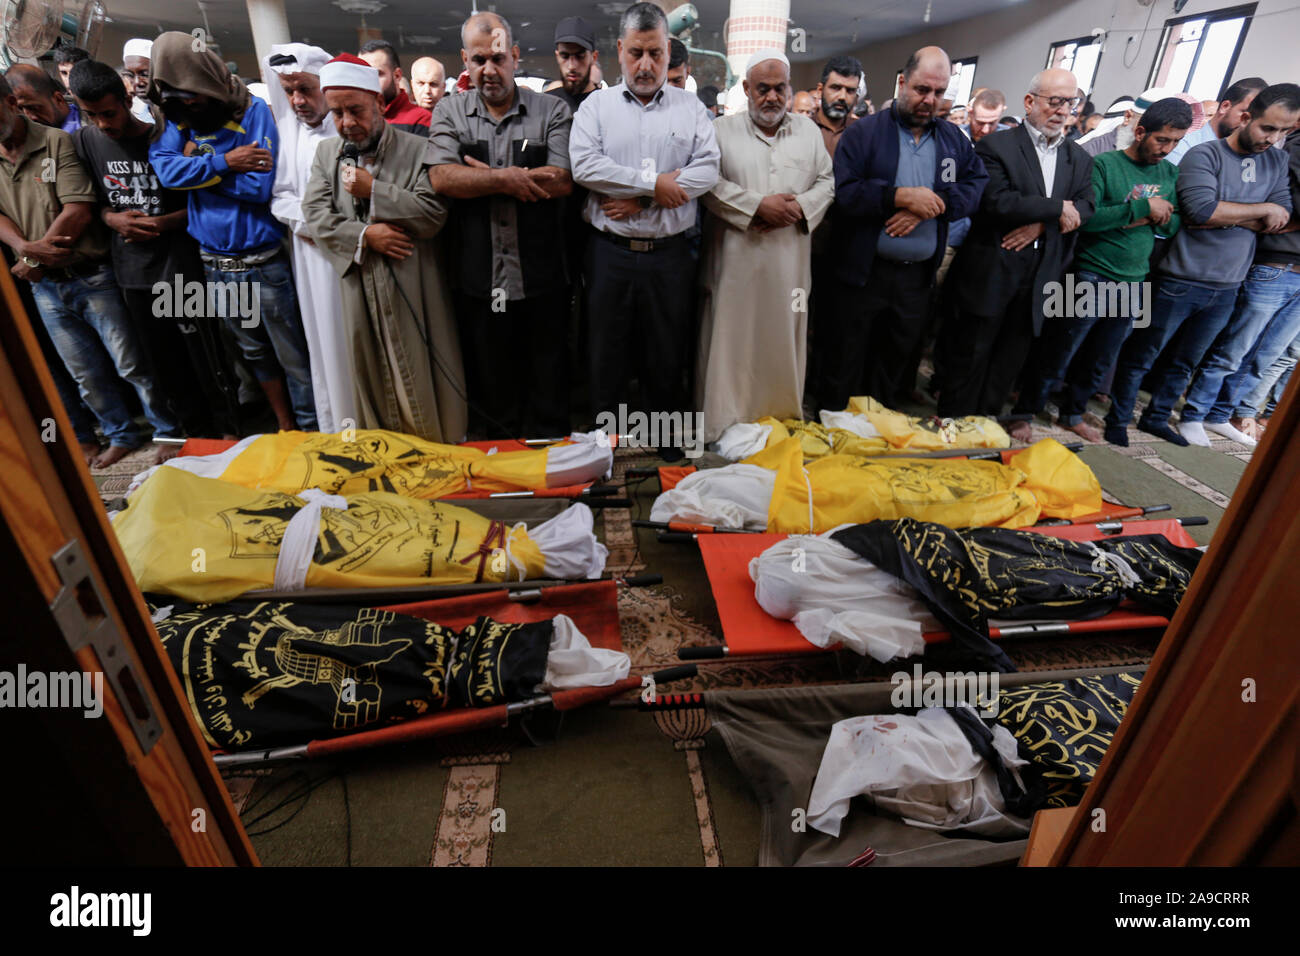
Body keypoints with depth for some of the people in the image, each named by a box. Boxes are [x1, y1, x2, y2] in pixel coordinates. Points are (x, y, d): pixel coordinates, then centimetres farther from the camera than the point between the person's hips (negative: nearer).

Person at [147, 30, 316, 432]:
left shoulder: (253, 110, -6)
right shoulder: (178, 118, 8)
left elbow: (261, 185, -16)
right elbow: (165, 169, -6)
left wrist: (197, 165, -6)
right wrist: (222, 163, -15)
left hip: (263, 261, -5)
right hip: (215, 263, 6)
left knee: (292, 354, 1)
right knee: (254, 351, 14)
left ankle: (310, 432, 15)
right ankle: (285, 428, 29)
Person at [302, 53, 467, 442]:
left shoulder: (416, 150, -2)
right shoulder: (326, 153, 12)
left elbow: (434, 214, -13)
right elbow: (316, 217, 4)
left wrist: (372, 190, -14)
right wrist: (364, 235, -12)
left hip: (412, 293, -4)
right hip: (358, 292, 4)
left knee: (421, 382, 2)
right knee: (372, 379, 12)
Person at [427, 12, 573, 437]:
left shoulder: (552, 111, 3)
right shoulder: (449, 113, 8)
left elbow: (562, 180, -12)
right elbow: (441, 178, -8)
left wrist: (484, 175, -9)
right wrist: (509, 179, -14)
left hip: (542, 278, -1)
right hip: (479, 279, 2)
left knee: (548, 382, 10)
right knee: (490, 381, 14)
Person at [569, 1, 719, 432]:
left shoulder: (691, 108, 9)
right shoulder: (597, 105, 8)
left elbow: (707, 170, -5)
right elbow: (584, 165, -8)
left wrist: (638, 202, -12)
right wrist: (653, 183, -12)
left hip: (670, 254, 1)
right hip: (610, 252, 0)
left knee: (668, 360, 9)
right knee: (607, 359, 8)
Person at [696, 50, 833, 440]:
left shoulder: (809, 131, 15)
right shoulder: (723, 130, 3)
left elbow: (828, 181, 14)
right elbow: (709, 183, -7)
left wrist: (800, 207, -6)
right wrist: (757, 206, -14)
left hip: (790, 262, 4)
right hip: (735, 259, -3)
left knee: (784, 338, 9)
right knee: (731, 339, -1)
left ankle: (784, 417, 24)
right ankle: (724, 423, 9)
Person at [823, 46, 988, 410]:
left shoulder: (954, 139, 12)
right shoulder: (864, 132, -1)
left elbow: (979, 184, 3)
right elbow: (843, 190, -13)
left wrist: (932, 205, -13)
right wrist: (900, 196, -20)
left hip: (918, 274, 5)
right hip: (865, 271, -4)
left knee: (897, 357, 14)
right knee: (845, 361, 3)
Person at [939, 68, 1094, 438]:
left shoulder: (1080, 160, 14)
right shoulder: (996, 146, -5)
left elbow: (1084, 210, 3)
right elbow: (997, 201, -18)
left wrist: (1041, 225, -15)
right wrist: (1058, 208, -13)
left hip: (1039, 279, 6)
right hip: (991, 272, -6)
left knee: (1011, 355, 11)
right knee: (971, 354, 2)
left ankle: (988, 418, 24)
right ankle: (954, 425, 14)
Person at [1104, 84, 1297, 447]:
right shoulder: (1203, 155, -9)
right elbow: (1202, 210, -22)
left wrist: (1225, 214, -12)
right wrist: (1263, 209, -11)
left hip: (1227, 286, 6)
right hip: (1181, 281, -6)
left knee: (1184, 362, 17)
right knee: (1141, 356, 3)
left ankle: (1156, 418, 31)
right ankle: (1117, 420, 17)